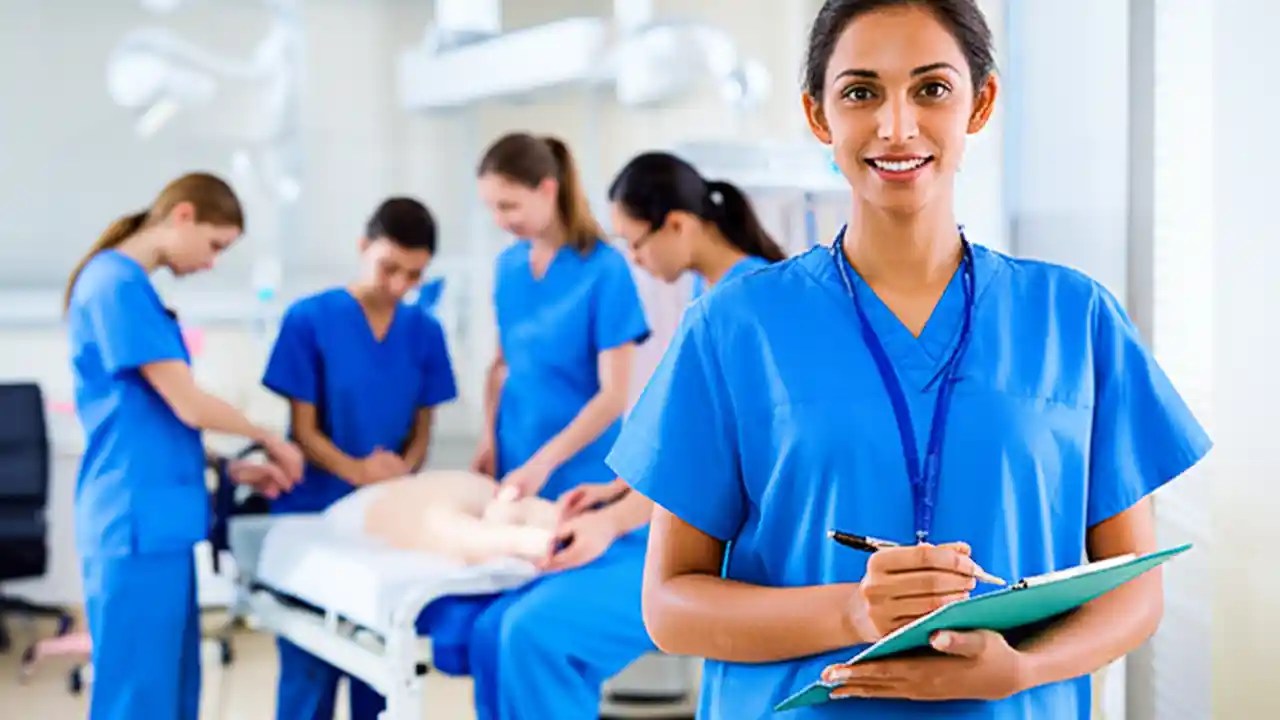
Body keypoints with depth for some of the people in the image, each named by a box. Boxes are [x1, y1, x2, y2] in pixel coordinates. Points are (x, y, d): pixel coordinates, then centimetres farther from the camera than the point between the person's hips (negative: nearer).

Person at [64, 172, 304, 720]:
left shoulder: (127, 285, 15)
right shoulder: (118, 284, -14)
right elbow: (189, 406, -16)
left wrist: (230, 469, 16)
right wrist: (267, 440, 1)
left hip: (157, 520, 10)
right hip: (138, 525, -10)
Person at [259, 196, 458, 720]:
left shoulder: (425, 333, 4)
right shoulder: (309, 320, -7)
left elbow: (421, 431, 8)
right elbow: (304, 430, -7)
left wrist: (400, 471, -14)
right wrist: (359, 471, -23)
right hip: (315, 515, -3)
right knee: (310, 668, 0)